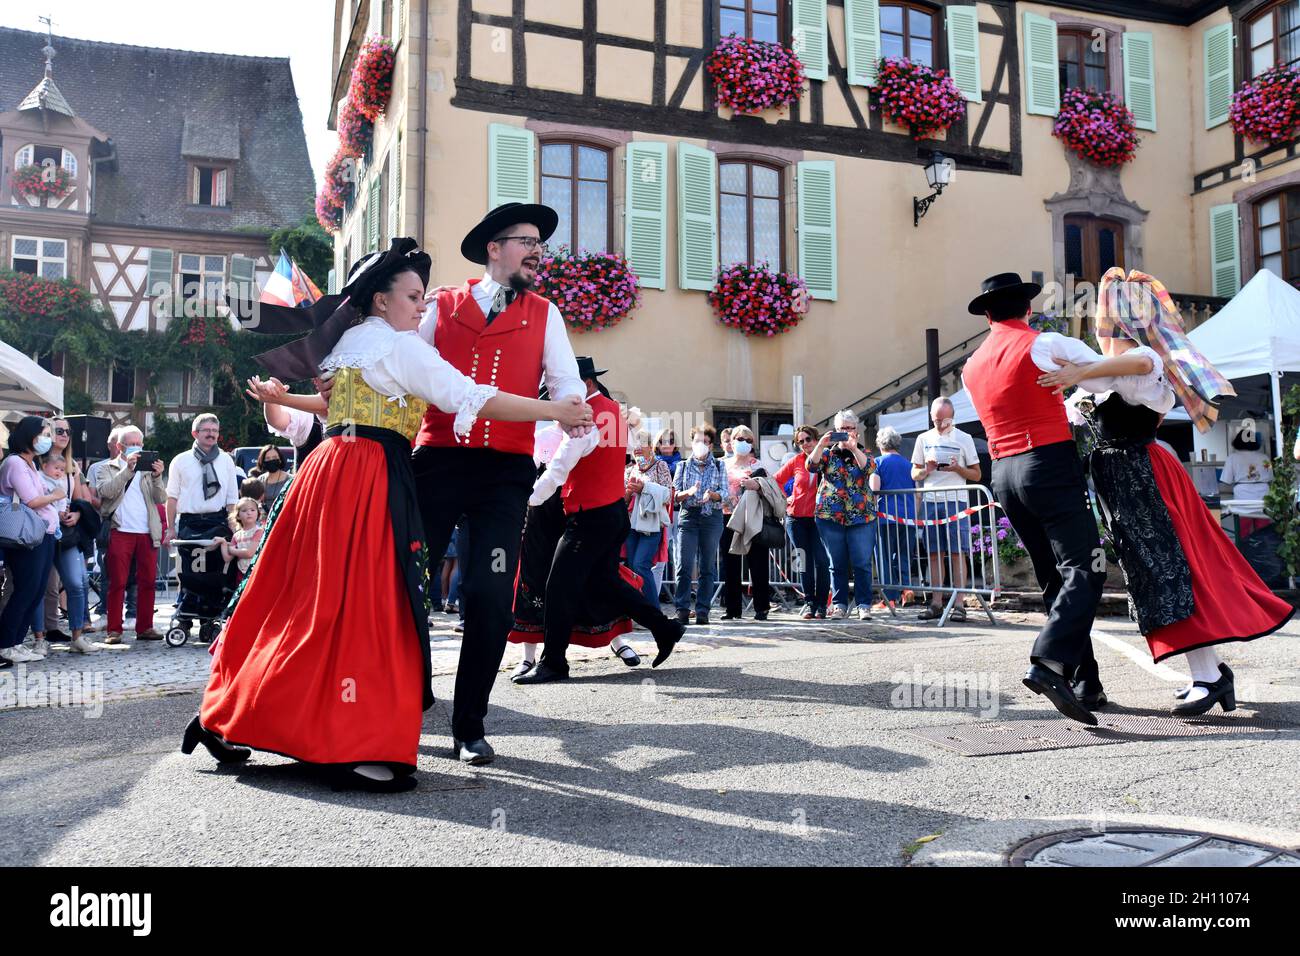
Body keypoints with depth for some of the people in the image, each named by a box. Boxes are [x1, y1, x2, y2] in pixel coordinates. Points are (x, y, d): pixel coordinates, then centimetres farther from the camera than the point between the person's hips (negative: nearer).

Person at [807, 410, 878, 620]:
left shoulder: (863, 452, 9)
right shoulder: (828, 452, 11)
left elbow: (869, 468, -11)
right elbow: (812, 466, -7)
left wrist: (854, 448, -23)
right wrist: (821, 444, -19)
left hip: (861, 516, -1)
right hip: (830, 516, 1)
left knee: (862, 563, -4)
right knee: (837, 564, 5)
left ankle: (864, 605, 3)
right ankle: (839, 605, 12)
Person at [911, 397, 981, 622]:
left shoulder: (964, 439, 5)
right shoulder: (924, 439, 13)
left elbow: (976, 475, 6)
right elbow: (915, 474, 16)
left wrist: (957, 468, -13)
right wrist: (927, 469, -5)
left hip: (956, 502, -3)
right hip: (930, 502, 3)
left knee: (957, 553, -7)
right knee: (934, 554, 2)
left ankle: (958, 604, -6)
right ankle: (936, 604, 6)